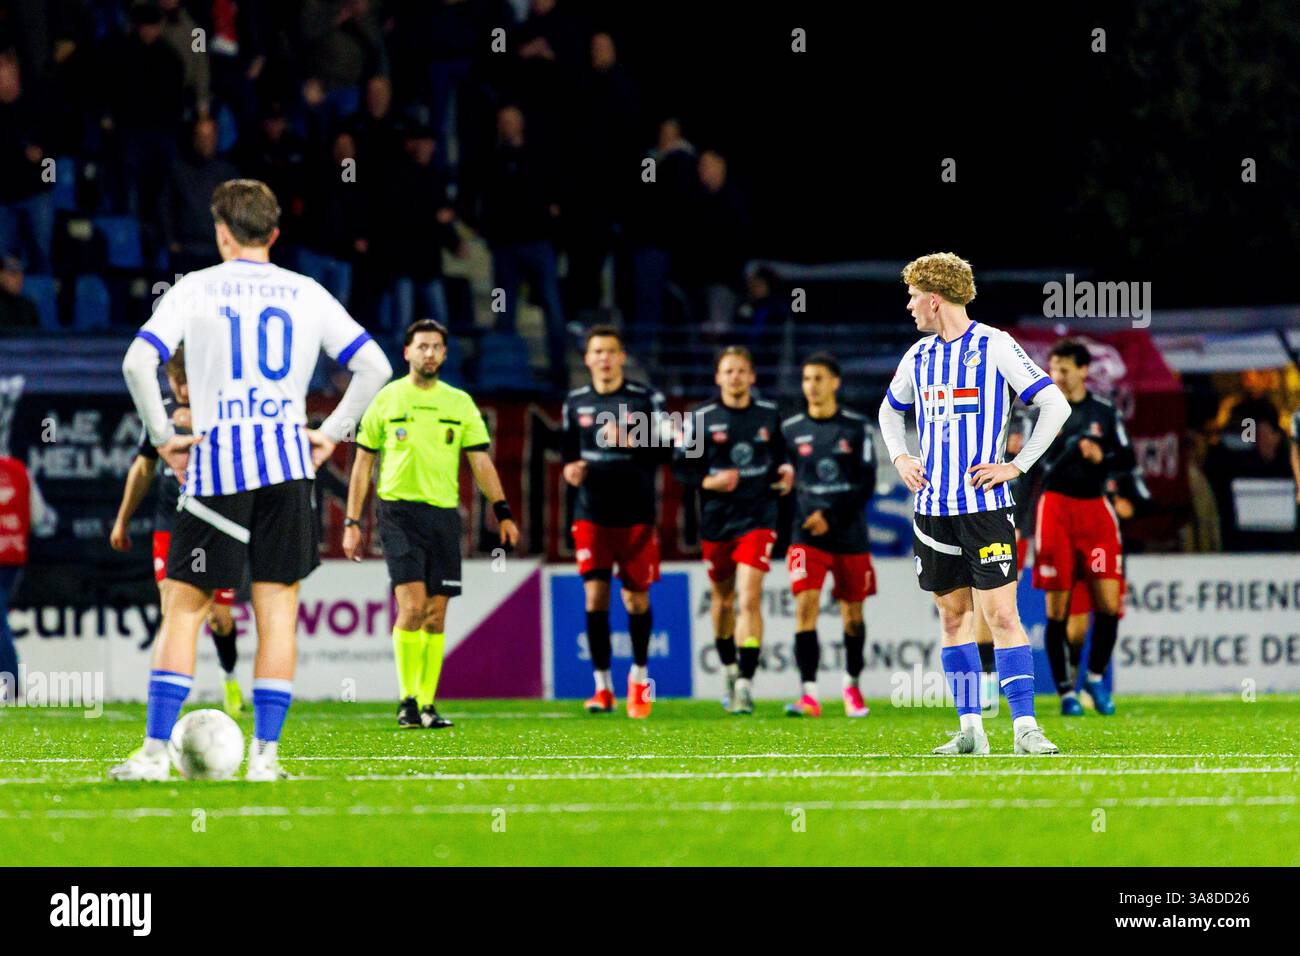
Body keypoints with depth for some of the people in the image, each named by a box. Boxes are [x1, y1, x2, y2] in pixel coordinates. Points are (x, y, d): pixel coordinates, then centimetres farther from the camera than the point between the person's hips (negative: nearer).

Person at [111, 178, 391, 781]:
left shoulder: (196, 289, 2)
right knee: (277, 611, 5)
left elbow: (137, 362, -10)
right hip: (287, 461, 2)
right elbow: (374, 365, 7)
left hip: (216, 462, -2)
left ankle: (154, 751, -3)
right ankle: (264, 753, 1)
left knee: (183, 607, 2)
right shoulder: (306, 295, 10)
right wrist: (332, 434, 11)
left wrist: (162, 436, -2)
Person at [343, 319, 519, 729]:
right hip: (399, 510, -3)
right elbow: (363, 462, 8)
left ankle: (427, 703, 9)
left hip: (444, 512, 3)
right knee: (411, 606, -16)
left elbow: (480, 460, 9)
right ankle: (407, 700, -10)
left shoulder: (460, 403, 11)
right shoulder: (386, 399, 5)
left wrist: (502, 511, -2)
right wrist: (353, 522, 4)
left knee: (435, 616, 3)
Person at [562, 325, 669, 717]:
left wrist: (631, 441, -20)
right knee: (595, 594, -9)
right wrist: (570, 468, -2)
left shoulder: (646, 399, 0)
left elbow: (665, 449, -4)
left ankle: (639, 675, 27)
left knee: (636, 597, 5)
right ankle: (603, 687, -4)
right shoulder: (575, 402, 8)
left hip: (636, 514, -1)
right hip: (591, 514, 1)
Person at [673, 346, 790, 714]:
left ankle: (746, 683, -19)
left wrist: (787, 471, -2)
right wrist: (709, 481, -17)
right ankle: (730, 670, 36)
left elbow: (781, 453, 19)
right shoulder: (701, 418, -1)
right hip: (716, 520, 1)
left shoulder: (769, 414, 5)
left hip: (758, 518, -1)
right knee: (723, 598, 14)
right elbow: (681, 466, 0)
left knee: (749, 599, -15)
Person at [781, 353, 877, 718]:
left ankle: (852, 684, 31)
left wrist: (831, 517, -13)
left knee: (853, 615, 8)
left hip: (850, 536, 0)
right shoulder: (790, 430, 5)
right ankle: (809, 694, -21)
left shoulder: (856, 428, 1)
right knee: (806, 605, -17)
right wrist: (784, 531, 7)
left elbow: (866, 485, -4)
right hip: (806, 535, 0)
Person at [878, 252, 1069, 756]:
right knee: (953, 614, 7)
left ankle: (1025, 726, -12)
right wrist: (900, 458, 14)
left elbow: (1055, 404, -8)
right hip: (934, 506, 6)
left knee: (1000, 613, -11)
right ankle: (970, 729, 11)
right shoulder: (919, 356, 12)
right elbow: (891, 409, 32)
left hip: (985, 505, -6)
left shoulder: (995, 346, -6)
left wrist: (1016, 465, -10)